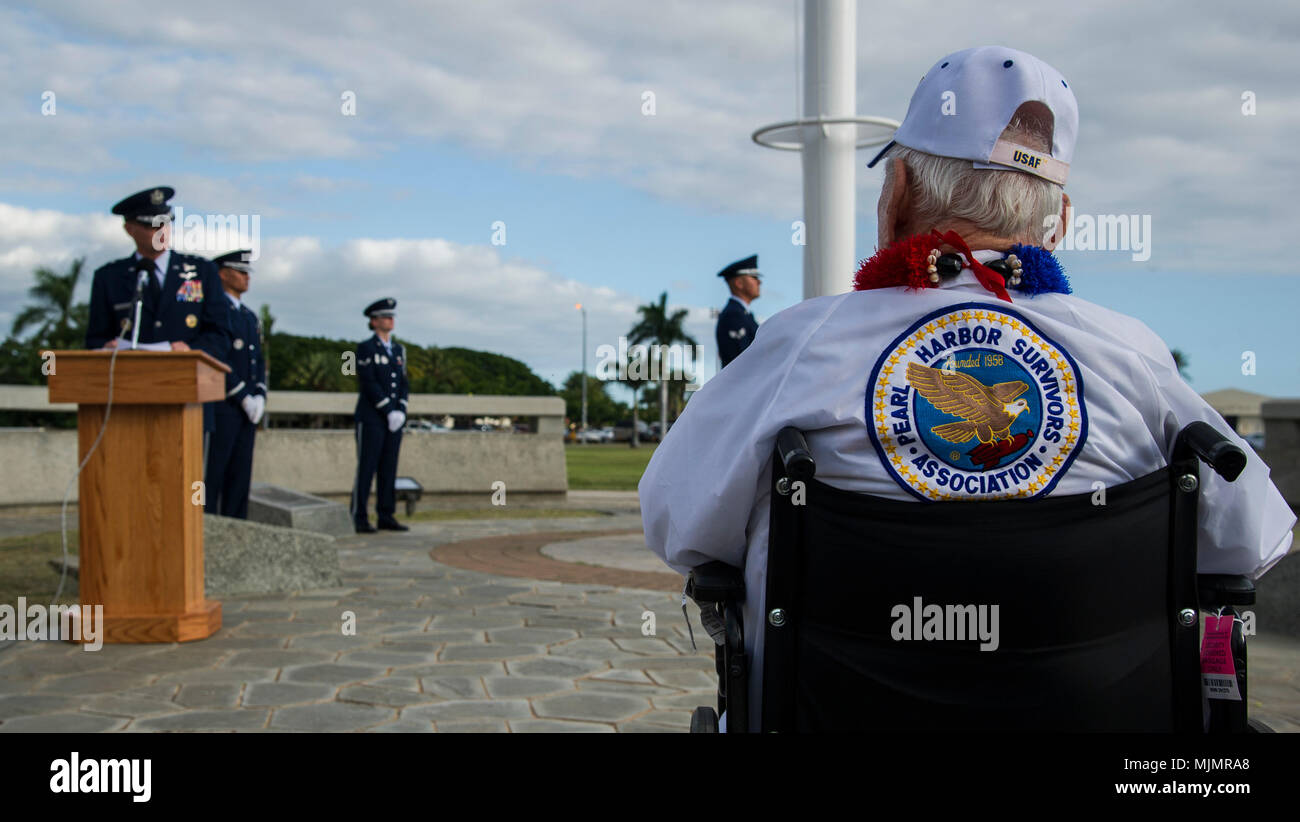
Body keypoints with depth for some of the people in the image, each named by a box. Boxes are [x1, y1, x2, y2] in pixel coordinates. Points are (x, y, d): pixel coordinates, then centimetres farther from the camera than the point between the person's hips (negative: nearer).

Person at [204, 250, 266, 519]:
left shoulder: (250, 316, 21)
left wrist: (259, 397, 3)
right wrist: (244, 397, -14)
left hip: (248, 407, 8)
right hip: (221, 405, -8)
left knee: (240, 474, 8)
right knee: (213, 473, -7)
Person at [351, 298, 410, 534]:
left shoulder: (398, 350, 15)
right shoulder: (365, 349, -5)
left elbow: (403, 384, 12)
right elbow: (369, 384, -14)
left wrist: (400, 412, -4)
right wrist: (389, 412, -17)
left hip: (394, 419, 6)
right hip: (371, 418, -6)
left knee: (389, 469, 7)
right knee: (366, 468, -4)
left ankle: (386, 517, 11)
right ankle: (359, 519, 1)